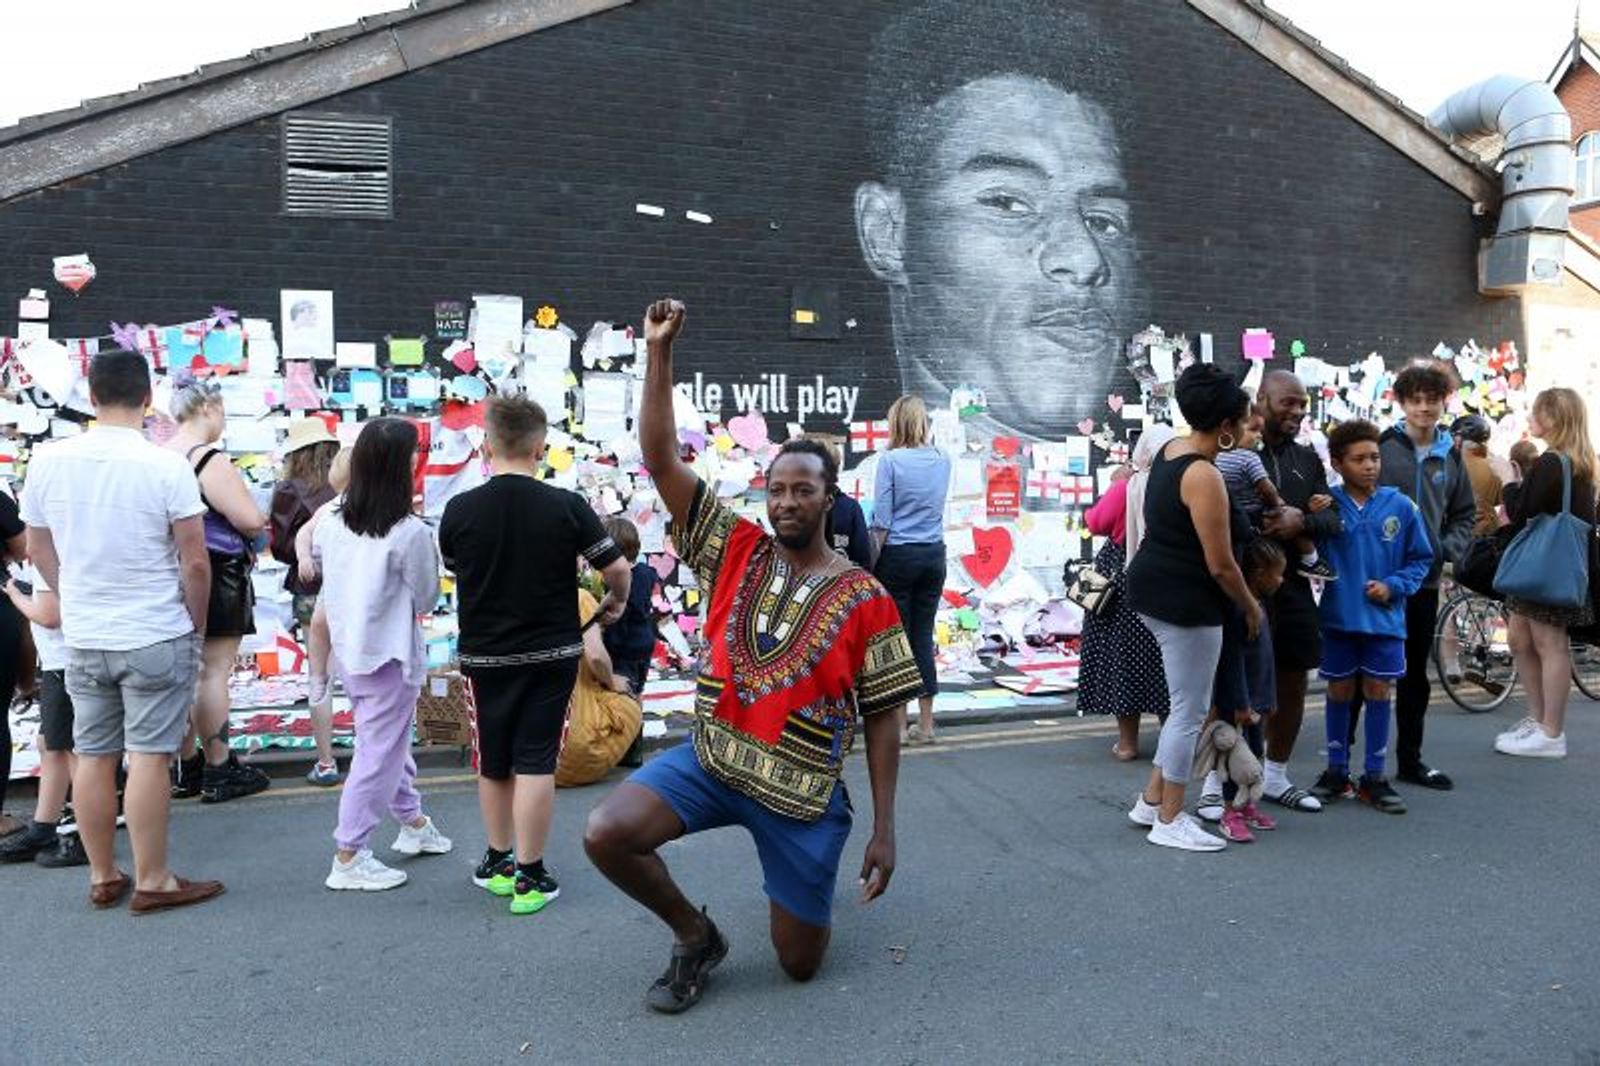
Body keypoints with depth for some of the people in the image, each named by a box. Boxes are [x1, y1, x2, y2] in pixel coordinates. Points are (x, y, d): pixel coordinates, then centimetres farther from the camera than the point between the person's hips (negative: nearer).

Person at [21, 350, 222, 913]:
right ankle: (152, 882, 9)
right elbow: (194, 561, -13)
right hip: (156, 637, -5)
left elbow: (37, 549, 10)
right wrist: (197, 623, 2)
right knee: (149, 756, 1)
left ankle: (103, 877, 24)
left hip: (82, 638, 5)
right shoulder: (166, 465, -16)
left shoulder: (48, 460, -2)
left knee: (92, 755, 13)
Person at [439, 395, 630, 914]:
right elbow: (618, 568, -10)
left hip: (484, 654, 2)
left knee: (492, 763, 17)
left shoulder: (460, 510, -8)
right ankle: (528, 876, 9)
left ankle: (498, 862, 31)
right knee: (535, 763, 5)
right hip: (552, 653, -1)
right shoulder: (567, 506, -12)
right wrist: (616, 603, 11)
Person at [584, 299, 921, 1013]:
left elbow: (882, 719, -4)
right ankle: (696, 937, 7)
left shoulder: (865, 600, -7)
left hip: (802, 791, -2)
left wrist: (884, 830, -6)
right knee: (605, 834, -23)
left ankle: (810, 880, 44)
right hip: (709, 761, 2)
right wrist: (659, 351, -15)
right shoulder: (737, 551, -2)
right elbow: (660, 460, -8)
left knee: (800, 963, 7)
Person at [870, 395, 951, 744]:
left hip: (898, 555, -5)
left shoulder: (891, 460, -10)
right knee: (924, 635, 10)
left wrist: (871, 564, -4)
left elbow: (881, 521, -10)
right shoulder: (942, 460, 6)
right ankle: (926, 725, 14)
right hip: (934, 555, 5)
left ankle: (899, 725, 7)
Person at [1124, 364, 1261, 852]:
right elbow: (1220, 565, -19)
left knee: (1190, 702, 19)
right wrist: (1251, 606, -1)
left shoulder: (1170, 449, 8)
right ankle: (1169, 820, 15)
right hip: (1185, 600, -10)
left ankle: (1152, 799, 26)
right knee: (1190, 710, 3)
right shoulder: (1205, 477, -21)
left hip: (1153, 588, 10)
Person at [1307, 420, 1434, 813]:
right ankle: (1336, 772, 24)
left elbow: (1421, 558, 5)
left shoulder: (1401, 506, -3)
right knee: (1339, 692, 11)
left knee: (1377, 692, 8)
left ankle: (1374, 777, 20)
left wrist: (1393, 586, -8)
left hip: (1384, 616, 1)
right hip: (1339, 616, 0)